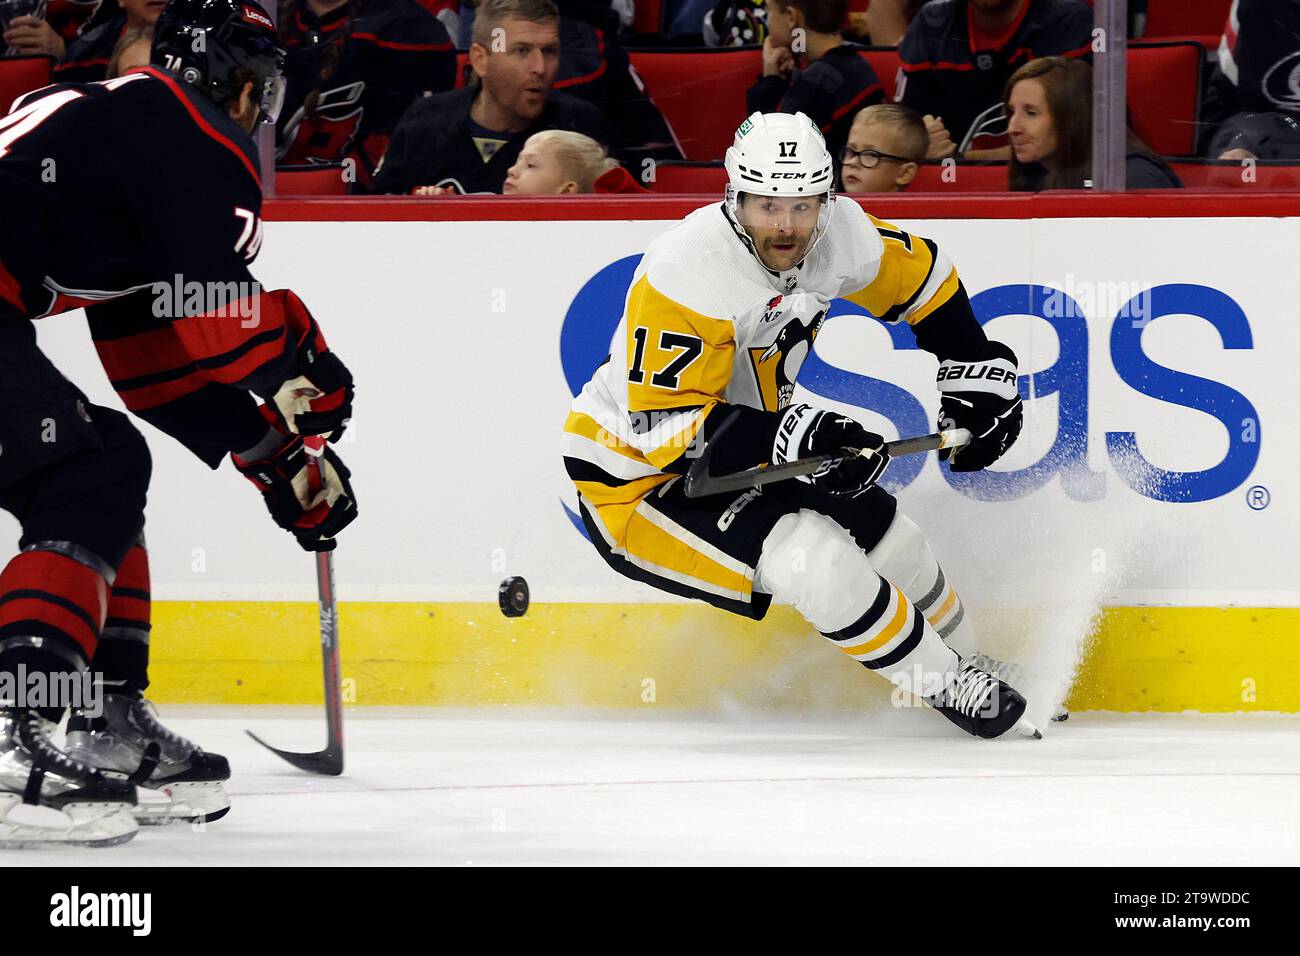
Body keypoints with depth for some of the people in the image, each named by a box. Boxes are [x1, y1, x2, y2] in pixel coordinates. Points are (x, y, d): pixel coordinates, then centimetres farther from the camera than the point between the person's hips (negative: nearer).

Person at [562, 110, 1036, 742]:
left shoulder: (837, 232, -10)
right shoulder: (685, 274, -32)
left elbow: (919, 277, 12)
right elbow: (665, 423, -32)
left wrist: (975, 371, 7)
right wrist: (790, 438, -41)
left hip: (740, 455, 8)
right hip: (634, 475, -8)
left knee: (884, 536, 9)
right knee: (811, 559, -24)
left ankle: (967, 662, 35)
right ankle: (950, 689, -8)